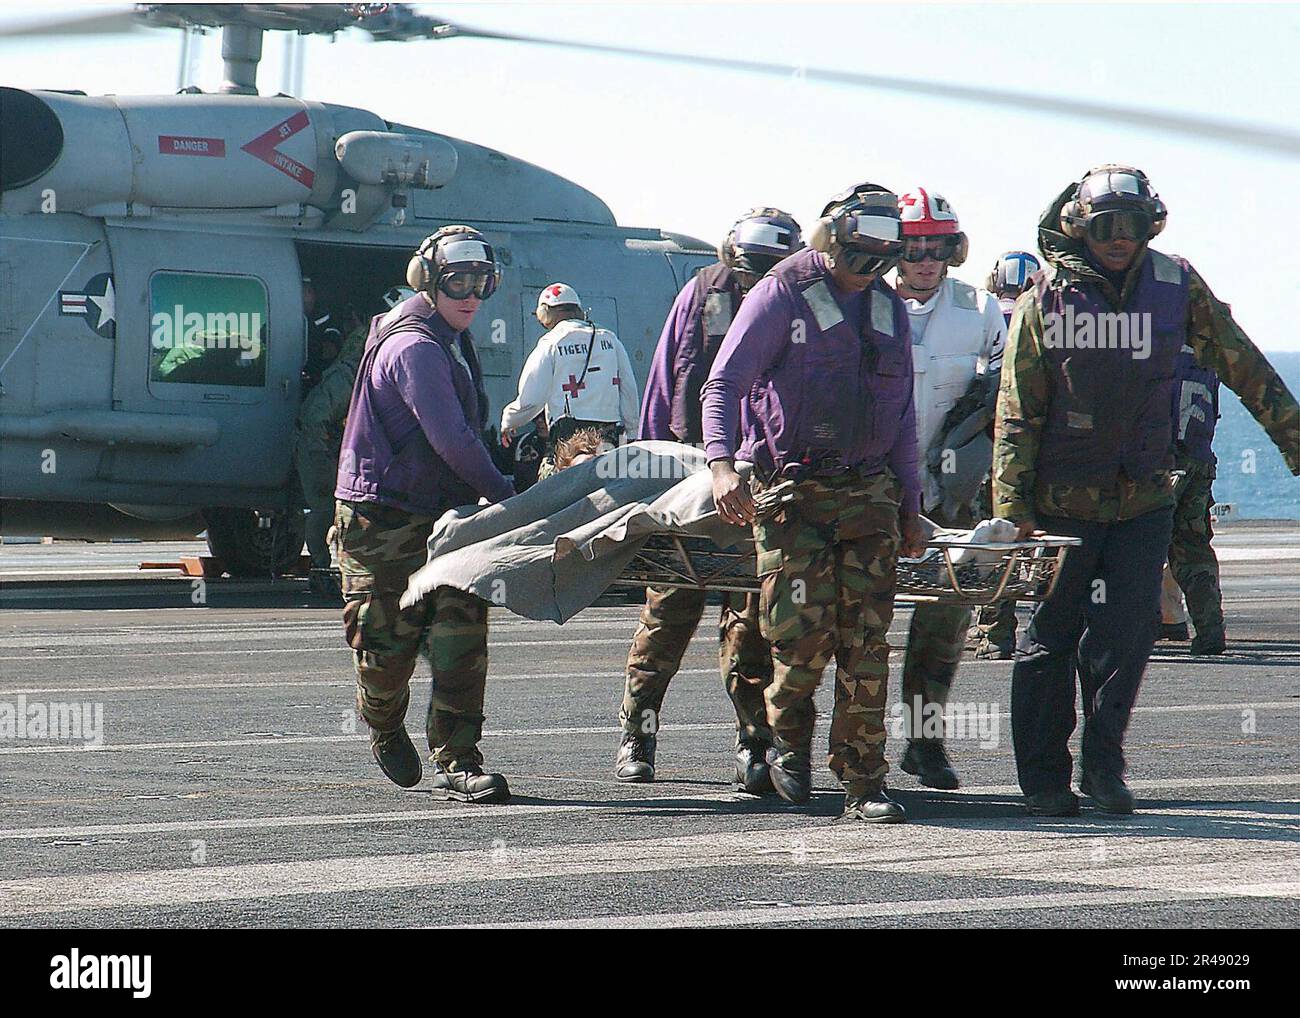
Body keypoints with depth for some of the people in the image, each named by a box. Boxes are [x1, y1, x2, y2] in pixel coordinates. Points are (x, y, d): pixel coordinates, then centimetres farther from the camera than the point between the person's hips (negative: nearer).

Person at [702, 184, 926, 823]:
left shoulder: (888, 308, 15)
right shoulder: (781, 295, -2)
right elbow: (723, 384, -7)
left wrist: (909, 506, 20)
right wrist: (722, 465, -22)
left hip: (868, 494, 4)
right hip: (791, 491, -4)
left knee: (865, 640, -4)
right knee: (804, 633, -12)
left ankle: (864, 783, -2)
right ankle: (788, 739, 17)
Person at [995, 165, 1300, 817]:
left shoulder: (1176, 288, 0)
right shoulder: (1047, 297, -5)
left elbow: (1242, 366, 9)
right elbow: (1017, 410, -4)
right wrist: (1013, 505, -8)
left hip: (1145, 499, 2)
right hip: (1063, 500, -1)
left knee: (1127, 634, -3)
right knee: (1050, 635, 3)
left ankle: (1104, 764, 11)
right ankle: (1043, 779, 12)